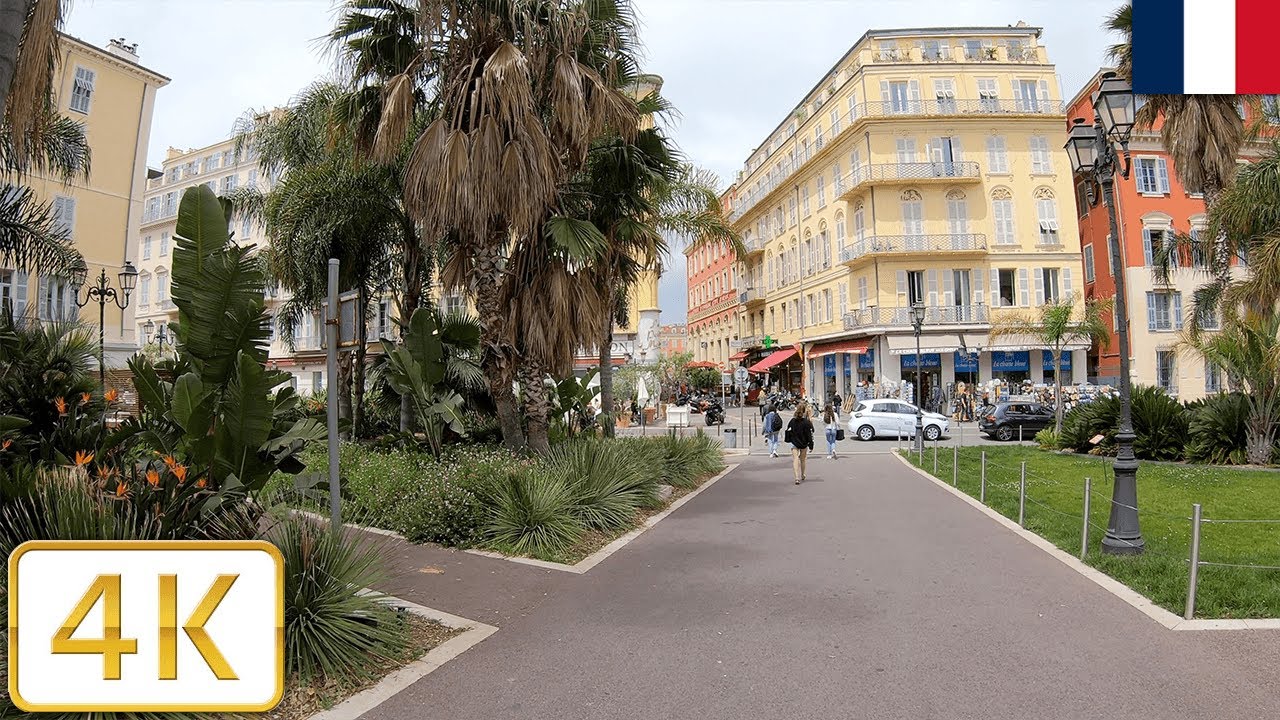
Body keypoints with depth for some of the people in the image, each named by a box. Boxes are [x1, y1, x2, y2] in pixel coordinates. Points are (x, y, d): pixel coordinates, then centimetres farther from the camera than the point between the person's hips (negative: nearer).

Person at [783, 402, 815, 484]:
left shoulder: (792, 421, -3)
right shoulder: (806, 422, -12)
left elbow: (788, 431, 6)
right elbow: (809, 435, -11)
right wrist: (811, 445, -5)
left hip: (794, 443, 1)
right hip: (803, 444, -1)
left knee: (795, 459, -4)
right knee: (802, 460, 17)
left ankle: (797, 477, -20)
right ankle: (802, 476, 35)